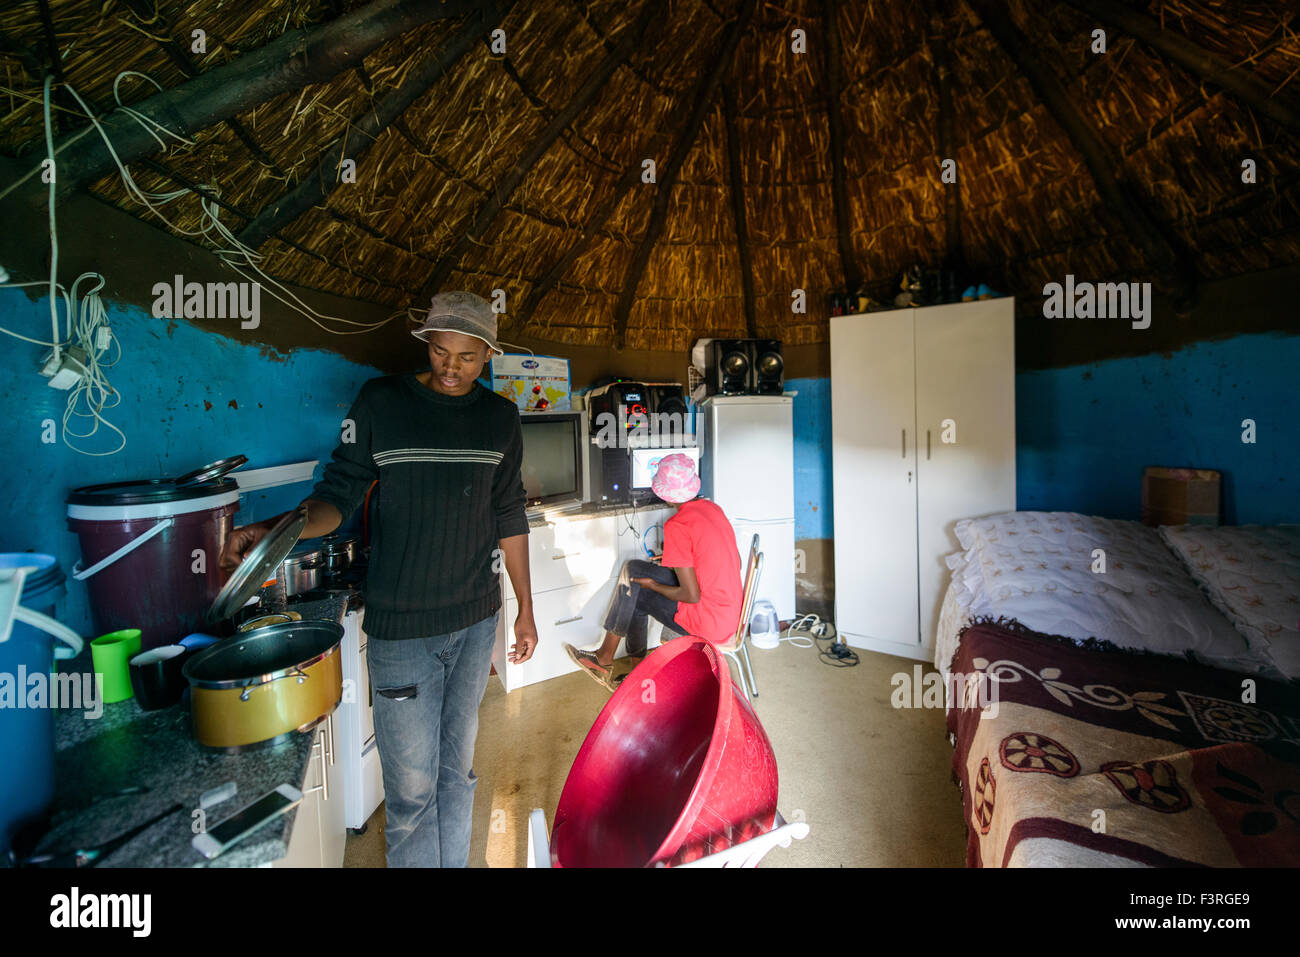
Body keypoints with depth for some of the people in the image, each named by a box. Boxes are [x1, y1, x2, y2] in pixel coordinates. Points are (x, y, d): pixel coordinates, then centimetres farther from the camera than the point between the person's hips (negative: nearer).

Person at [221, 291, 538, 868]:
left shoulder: (500, 418, 2)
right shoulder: (381, 402, -6)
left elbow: (508, 518, 7)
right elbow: (339, 494, -2)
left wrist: (526, 610, 9)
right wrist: (280, 527, -24)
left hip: (477, 622, 3)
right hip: (402, 628, -3)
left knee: (457, 770, 19)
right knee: (412, 788, 7)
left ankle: (456, 862, 40)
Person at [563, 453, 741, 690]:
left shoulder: (676, 526, -21)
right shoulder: (712, 507, 4)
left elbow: (691, 595, -21)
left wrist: (653, 585, -4)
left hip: (708, 622, -8)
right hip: (730, 611, 8)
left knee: (633, 587, 4)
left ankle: (605, 659, 21)